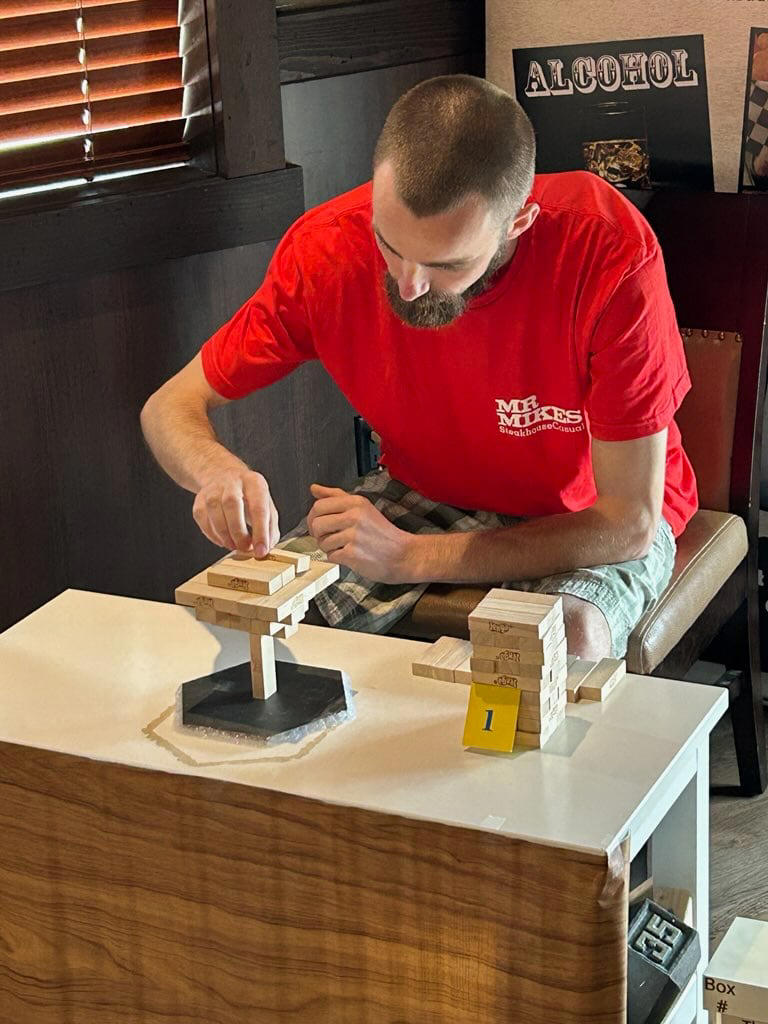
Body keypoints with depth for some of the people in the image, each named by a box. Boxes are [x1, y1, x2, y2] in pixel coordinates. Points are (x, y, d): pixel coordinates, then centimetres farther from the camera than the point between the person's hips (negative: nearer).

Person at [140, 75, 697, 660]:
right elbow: (172, 406, -9)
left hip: (585, 513, -2)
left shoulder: (609, 252, -32)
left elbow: (631, 523, -27)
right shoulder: (328, 248, -22)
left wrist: (411, 558, -32)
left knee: (573, 638, -35)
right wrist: (218, 471, -35)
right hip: (421, 494, 2)